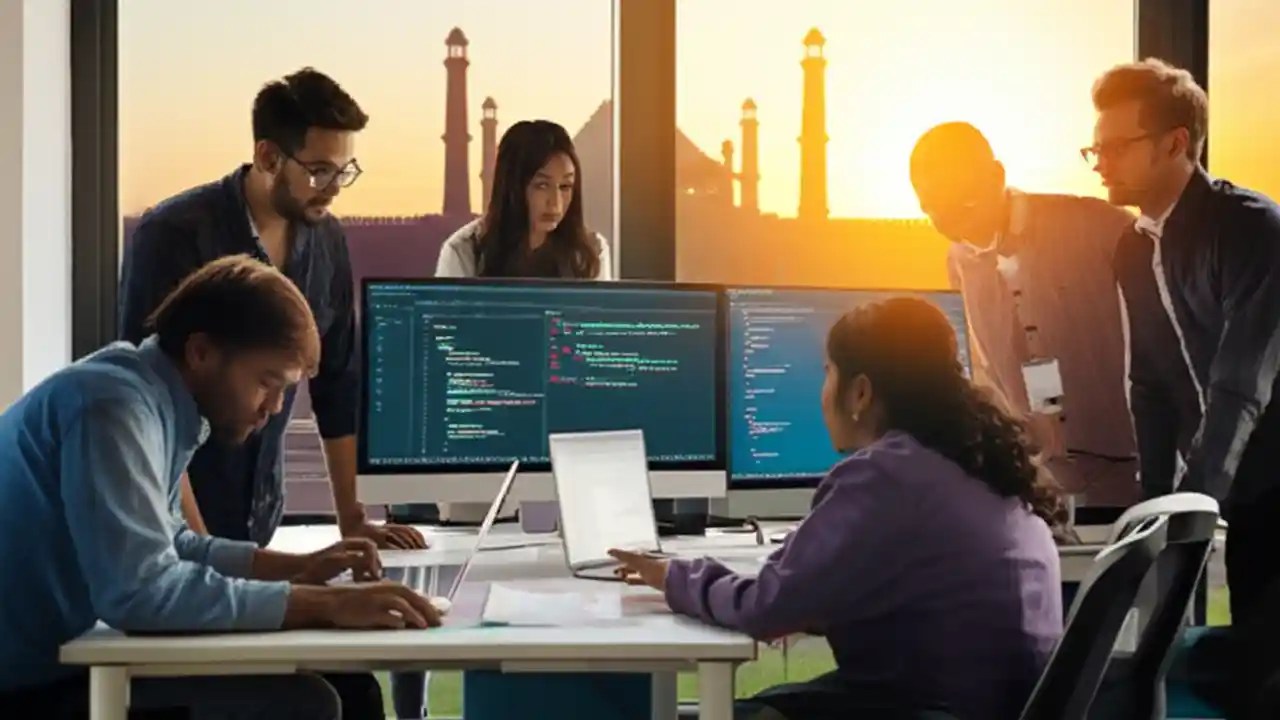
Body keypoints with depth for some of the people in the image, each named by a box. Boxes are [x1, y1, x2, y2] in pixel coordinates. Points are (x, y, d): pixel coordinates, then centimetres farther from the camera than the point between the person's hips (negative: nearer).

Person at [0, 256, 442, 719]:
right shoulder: (113, 404, -20)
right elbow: (138, 591, -30)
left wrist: (296, 566, 10)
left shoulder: (155, 400, 6)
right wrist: (325, 604, -26)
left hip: (60, 656, 9)